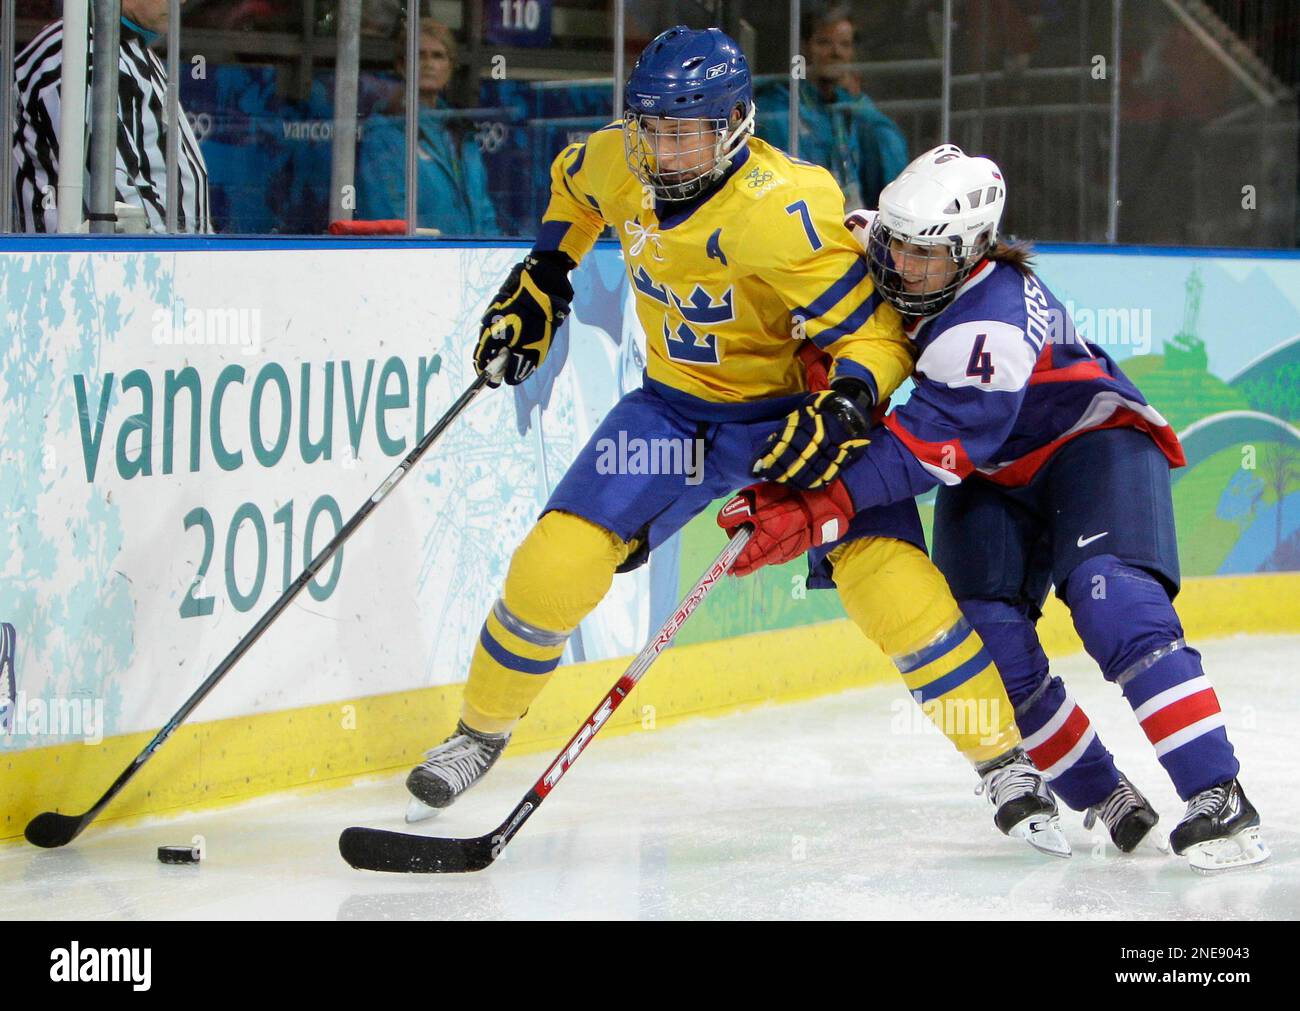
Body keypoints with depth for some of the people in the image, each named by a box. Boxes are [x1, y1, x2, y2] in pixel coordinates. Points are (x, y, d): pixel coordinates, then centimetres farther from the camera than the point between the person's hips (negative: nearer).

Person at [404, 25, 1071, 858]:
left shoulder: (784, 211, -30)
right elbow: (573, 183, 17)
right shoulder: (616, 166, -10)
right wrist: (542, 277, 13)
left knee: (890, 579, -22)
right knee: (555, 564, -9)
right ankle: (481, 732, 15)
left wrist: (844, 404, -43)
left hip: (797, 406, -5)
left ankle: (1005, 764, -7)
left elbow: (873, 328, -27)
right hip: (677, 405, 5)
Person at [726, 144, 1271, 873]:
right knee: (987, 631, -12)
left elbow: (933, 445, -41)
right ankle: (1108, 804, -1)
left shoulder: (993, 324, -35)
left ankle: (1219, 801, -32)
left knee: (1112, 599, -29)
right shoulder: (879, 248, -12)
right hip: (996, 477, 8)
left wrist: (823, 506, -49)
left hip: (1094, 438, -8)